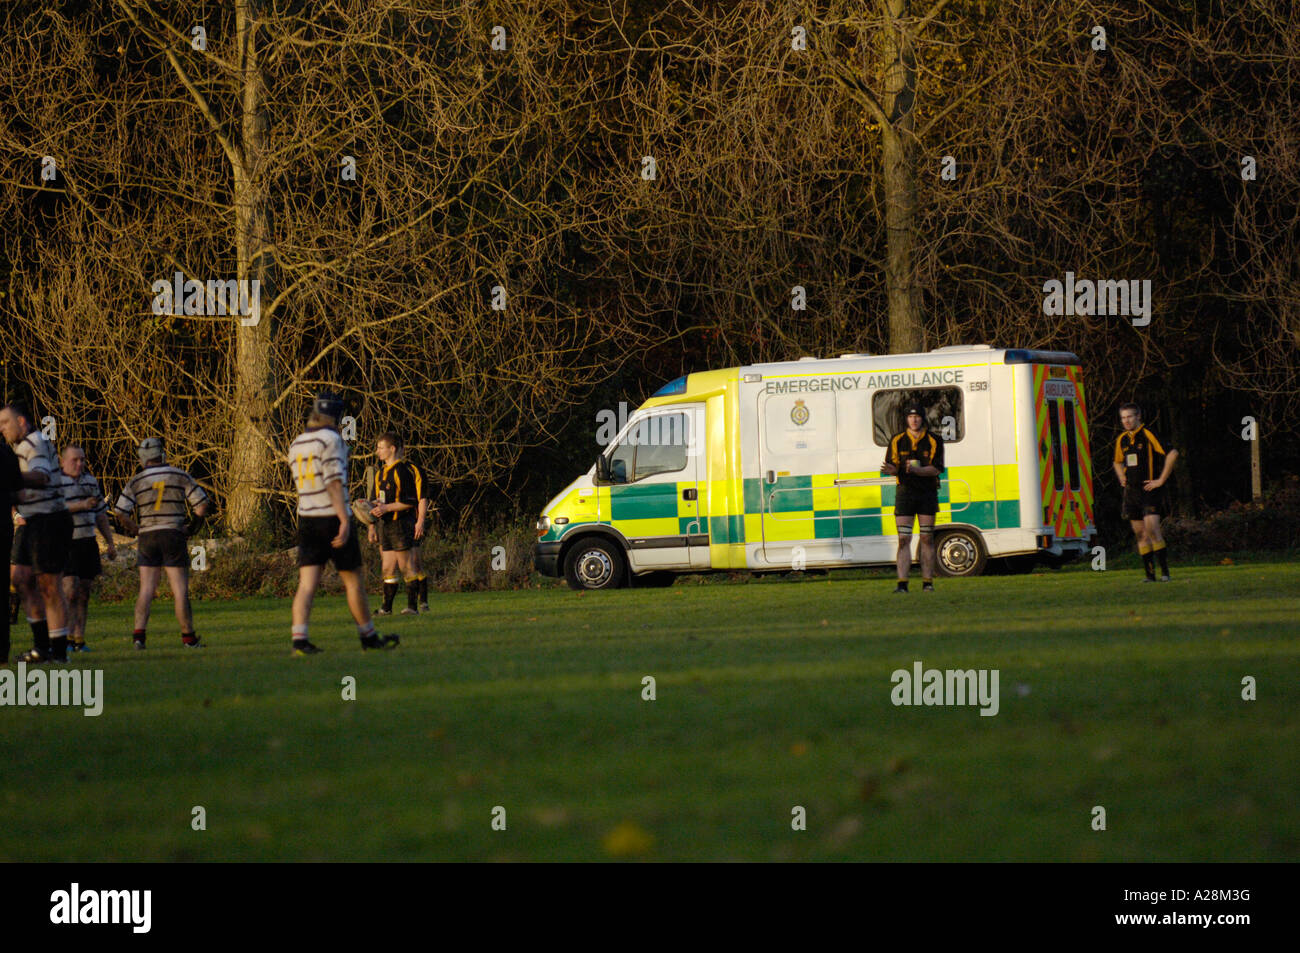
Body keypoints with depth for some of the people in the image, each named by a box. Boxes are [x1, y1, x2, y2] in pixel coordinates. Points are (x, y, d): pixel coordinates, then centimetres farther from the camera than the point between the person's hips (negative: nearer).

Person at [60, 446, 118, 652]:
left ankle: (79, 640, 6)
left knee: (83, 594, 4)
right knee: (70, 592, -15)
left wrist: (111, 543, 19)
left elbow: (100, 515, 21)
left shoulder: (90, 482, 15)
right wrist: (81, 506, -27)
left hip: (88, 544, 6)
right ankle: (67, 638, -12)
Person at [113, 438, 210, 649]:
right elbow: (202, 507, 1)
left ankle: (139, 634, -9)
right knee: (180, 590, 1)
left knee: (146, 590, 4)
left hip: (147, 537, 1)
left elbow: (121, 513, -3)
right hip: (173, 535, -1)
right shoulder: (180, 476, 2)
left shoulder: (136, 481, 3)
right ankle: (188, 637, 2)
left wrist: (134, 529, 14)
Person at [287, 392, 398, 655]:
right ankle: (368, 636, 16)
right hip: (333, 518, -6)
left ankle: (298, 638, -16)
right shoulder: (330, 439, -9)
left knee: (307, 583, -3)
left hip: (306, 520, 6)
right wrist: (344, 520, -21)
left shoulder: (296, 444, 12)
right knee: (353, 581, 7)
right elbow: (334, 482, -18)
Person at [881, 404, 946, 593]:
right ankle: (902, 583, -10)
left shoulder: (934, 441, 1)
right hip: (905, 492, 0)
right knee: (903, 539, -7)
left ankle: (927, 582, 10)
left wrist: (916, 470, -24)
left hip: (928, 493, 0)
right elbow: (893, 466, 3)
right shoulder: (897, 440, 4)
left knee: (927, 539, 4)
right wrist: (891, 470, -21)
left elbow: (936, 469, -8)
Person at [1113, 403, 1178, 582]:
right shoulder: (1121, 440, 12)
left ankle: (1165, 571, -10)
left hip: (1150, 489, -6)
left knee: (1151, 529, -16)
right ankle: (1149, 572, 9)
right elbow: (1118, 462, 32)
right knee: (1140, 533, 5)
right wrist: (1122, 479, 14)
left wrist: (1161, 480, -14)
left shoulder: (1148, 435, -9)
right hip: (1132, 492, 6)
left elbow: (1172, 454, -15)